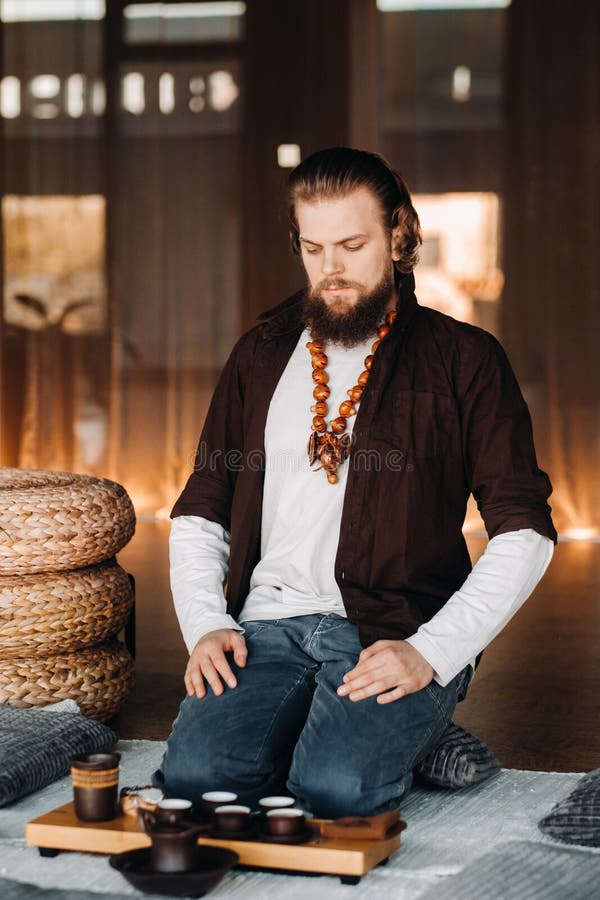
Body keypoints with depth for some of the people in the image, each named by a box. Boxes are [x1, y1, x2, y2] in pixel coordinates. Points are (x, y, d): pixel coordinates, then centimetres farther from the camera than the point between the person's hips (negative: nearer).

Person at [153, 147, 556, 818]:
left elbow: (524, 533, 1)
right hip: (269, 623, 3)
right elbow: (200, 510, 20)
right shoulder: (260, 355, 18)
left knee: (336, 788, -30)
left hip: (399, 634, -3)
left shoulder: (465, 361, 6)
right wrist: (205, 624, 2)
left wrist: (432, 652, -11)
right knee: (194, 774, -24)